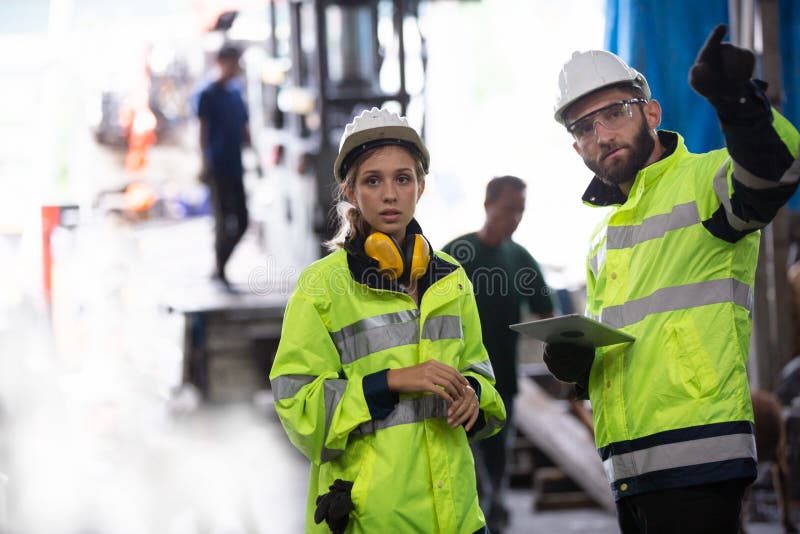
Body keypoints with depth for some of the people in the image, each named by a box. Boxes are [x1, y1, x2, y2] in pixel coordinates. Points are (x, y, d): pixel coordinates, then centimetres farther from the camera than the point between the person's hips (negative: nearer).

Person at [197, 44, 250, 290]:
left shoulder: (236, 94, 15)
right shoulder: (208, 95, -5)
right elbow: (203, 131, -9)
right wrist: (206, 165, -16)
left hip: (235, 168, 7)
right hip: (218, 168, -7)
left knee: (241, 221, 6)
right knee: (223, 221, -5)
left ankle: (220, 267, 18)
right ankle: (219, 272, 4)